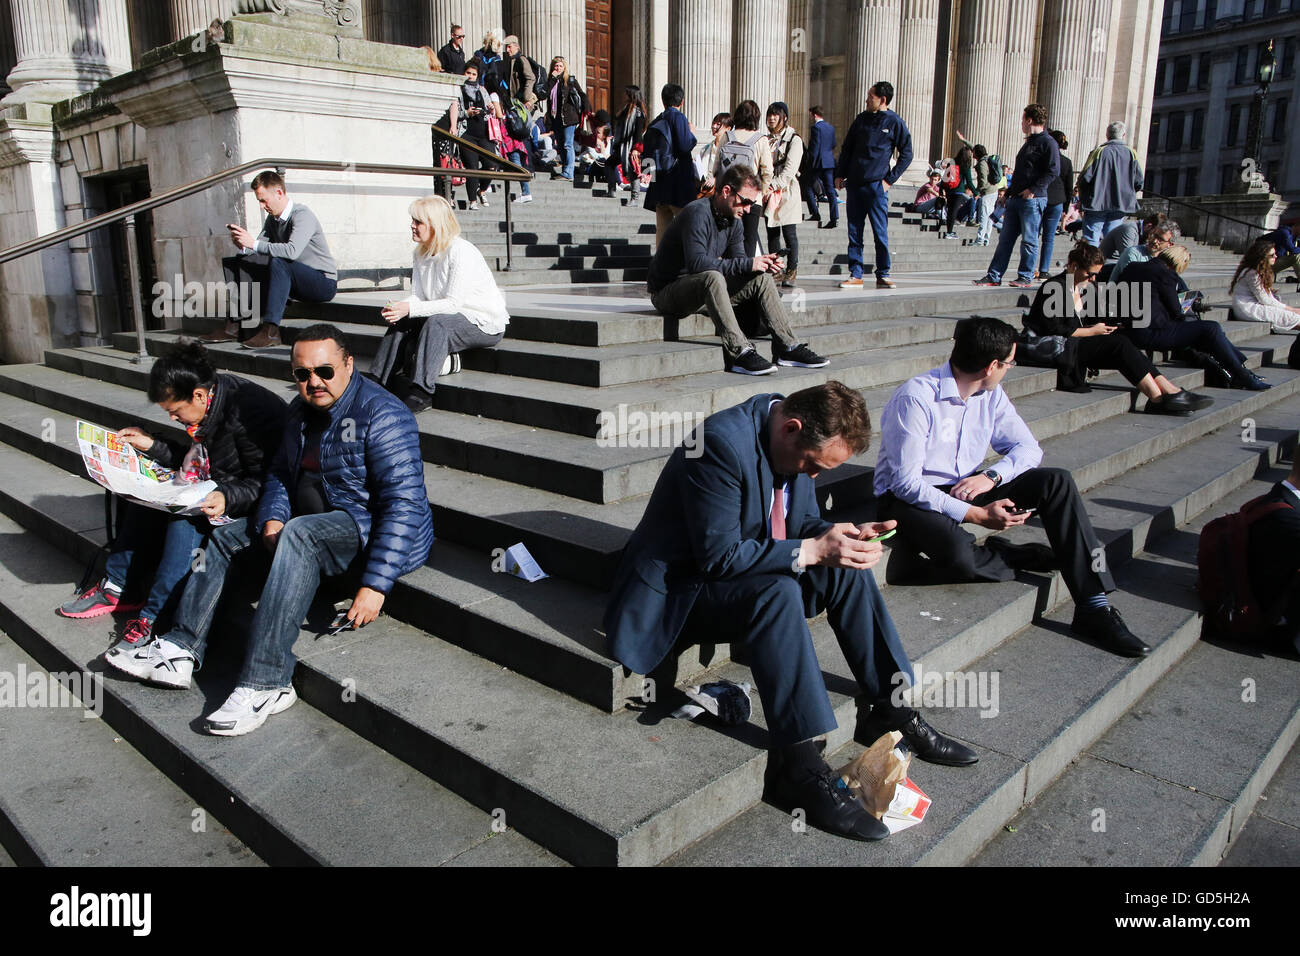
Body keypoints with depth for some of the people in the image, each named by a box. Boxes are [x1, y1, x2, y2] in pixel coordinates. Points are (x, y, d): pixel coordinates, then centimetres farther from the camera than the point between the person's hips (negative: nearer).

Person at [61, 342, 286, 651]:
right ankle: (118, 589, 9)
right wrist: (152, 446, 10)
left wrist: (227, 499, -37)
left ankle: (154, 617, -24)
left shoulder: (247, 411, -25)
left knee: (187, 518, -29)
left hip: (245, 504, -10)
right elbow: (194, 461, 18)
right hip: (215, 488, 10)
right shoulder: (208, 405, 3)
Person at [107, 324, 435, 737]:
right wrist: (272, 520, -8)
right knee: (224, 535, 8)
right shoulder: (301, 410, 9)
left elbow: (404, 503, -26)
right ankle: (181, 650, 1)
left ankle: (265, 684, -36)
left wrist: (375, 585, -32)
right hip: (310, 522, 10)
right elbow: (279, 474, 16)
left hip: (373, 531, -9)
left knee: (300, 534, -36)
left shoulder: (382, 415, -19)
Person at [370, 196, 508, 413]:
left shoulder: (462, 252, -20)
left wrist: (411, 309, -32)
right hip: (450, 316, 8)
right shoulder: (421, 254, 5)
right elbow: (417, 296, 3)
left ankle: (421, 393, -37)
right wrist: (399, 308, -20)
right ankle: (377, 381, -9)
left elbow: (453, 303, -25)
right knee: (401, 321, -9)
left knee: (437, 322, -34)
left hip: (485, 324, -8)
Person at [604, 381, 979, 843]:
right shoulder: (722, 442, -28)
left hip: (749, 568, 9)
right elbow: (719, 555, -29)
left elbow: (802, 523, 9)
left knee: (849, 572, -3)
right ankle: (799, 768, -30)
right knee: (778, 592, -34)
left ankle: (890, 711, 6)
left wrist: (844, 535, -12)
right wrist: (812, 550, -29)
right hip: (680, 587, -9)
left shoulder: (794, 442, -2)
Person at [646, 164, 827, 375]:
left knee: (761, 278, -3)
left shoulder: (732, 219, 7)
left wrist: (762, 264, -15)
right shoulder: (697, 213, -21)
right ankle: (740, 352, -39)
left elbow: (737, 261, 8)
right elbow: (697, 263, -33)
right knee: (713, 278, -38)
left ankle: (787, 346, -6)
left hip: (704, 290, 9)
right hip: (667, 292, -8)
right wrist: (748, 264, -29)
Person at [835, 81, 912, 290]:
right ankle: (855, 275, 8)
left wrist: (890, 179, -5)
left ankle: (883, 275, 6)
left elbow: (906, 154, 2)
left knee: (880, 233, -3)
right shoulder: (862, 118, 11)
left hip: (877, 186, -4)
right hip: (854, 184, 5)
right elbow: (847, 148, 18)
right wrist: (840, 174, 9)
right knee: (854, 233, 4)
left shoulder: (895, 122, -1)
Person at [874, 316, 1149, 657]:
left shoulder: (991, 395, 3)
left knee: (1057, 481, -12)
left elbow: (1027, 447, 9)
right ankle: (1022, 558, -5)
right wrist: (978, 515, -29)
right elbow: (906, 482, -24)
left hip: (966, 489, 7)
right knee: (957, 552, -39)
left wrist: (991, 476, -14)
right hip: (908, 498, -7)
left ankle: (1094, 607, -13)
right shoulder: (915, 398, -20)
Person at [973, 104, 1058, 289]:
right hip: (1015, 198, 9)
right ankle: (994, 276, 6)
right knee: (1005, 239, 5)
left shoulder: (1048, 143, -6)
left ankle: (1026, 277, 2)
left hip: (1033, 200, -9)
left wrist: (1034, 190, -20)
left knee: (1029, 240, -4)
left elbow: (1053, 171, -15)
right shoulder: (1028, 143, 22)